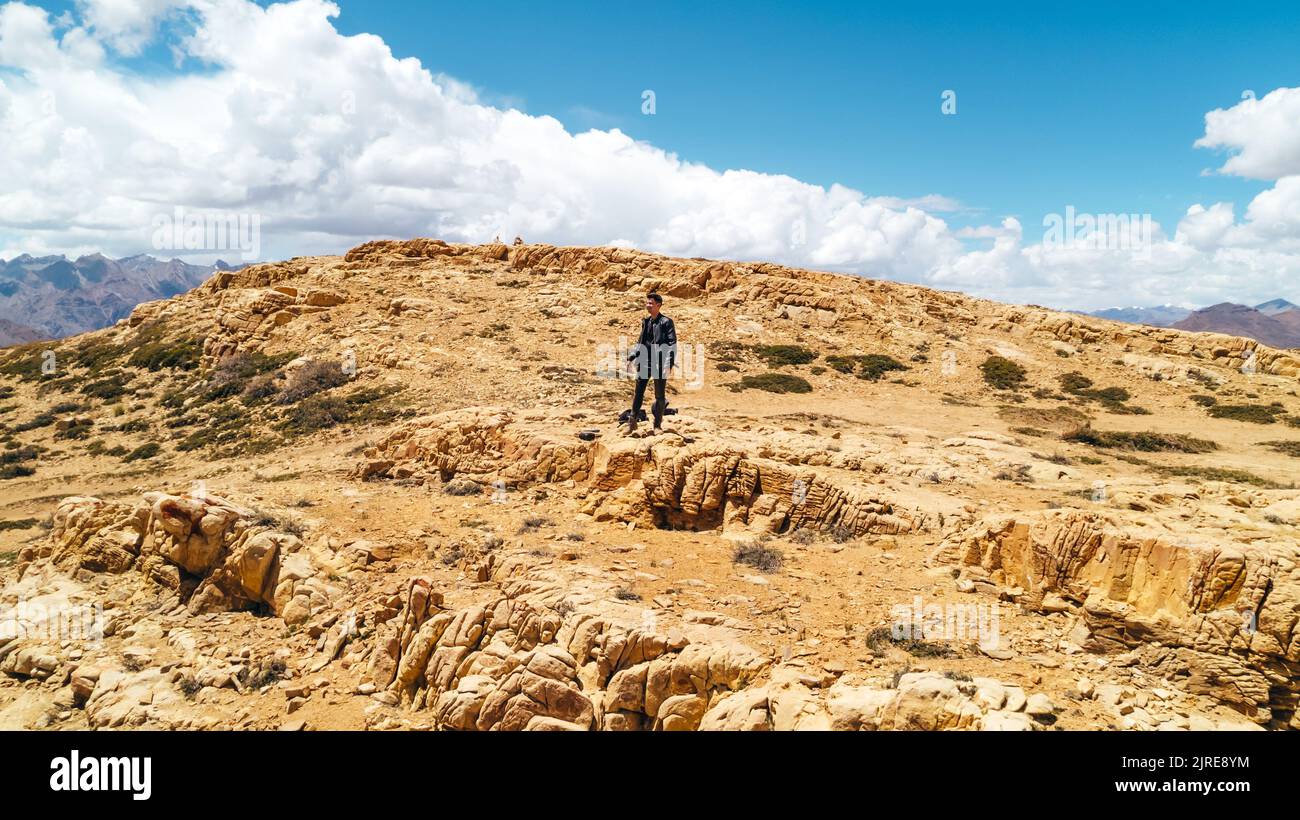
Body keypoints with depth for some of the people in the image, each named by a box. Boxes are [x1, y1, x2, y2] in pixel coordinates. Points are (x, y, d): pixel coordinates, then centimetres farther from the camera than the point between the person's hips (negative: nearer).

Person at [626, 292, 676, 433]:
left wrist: (669, 363, -19)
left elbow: (672, 344, -10)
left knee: (659, 395, 4)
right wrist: (631, 358, 14)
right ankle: (632, 422, 11)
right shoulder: (645, 322, 13)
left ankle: (658, 425, 15)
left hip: (660, 364, -5)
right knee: (638, 393, 4)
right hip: (645, 362, 5)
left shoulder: (666, 322, -6)